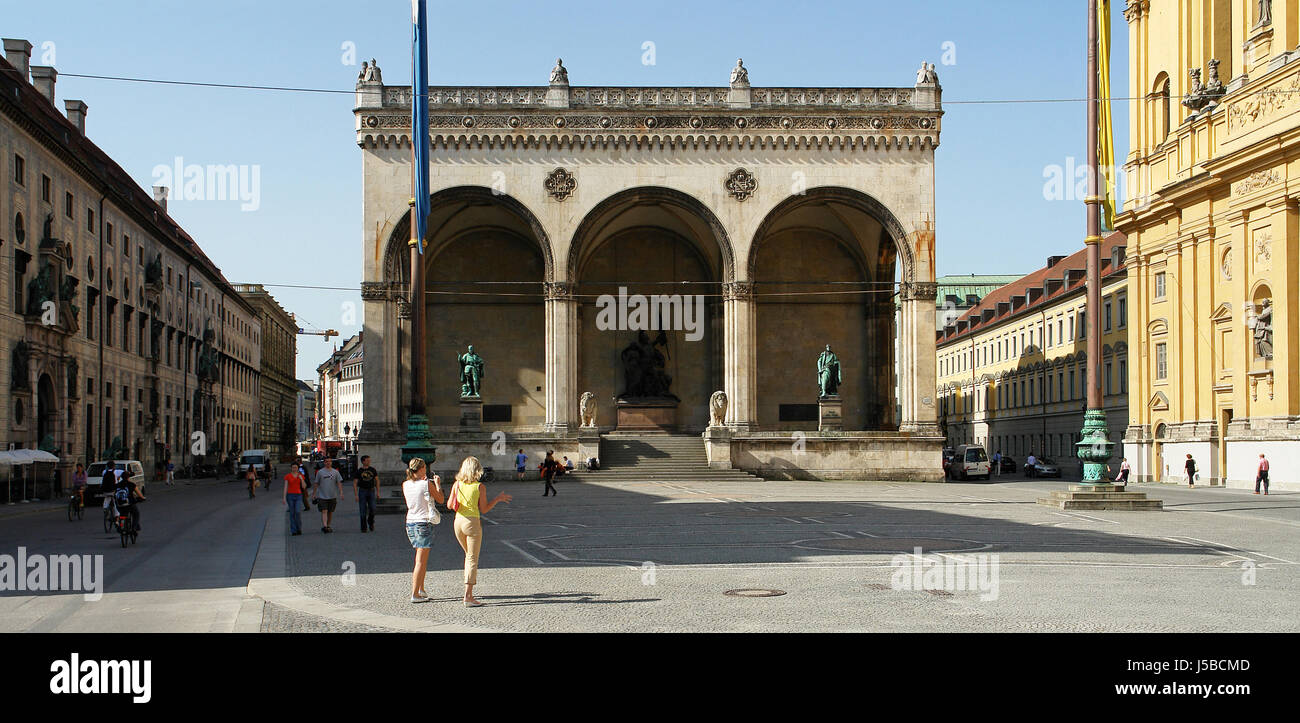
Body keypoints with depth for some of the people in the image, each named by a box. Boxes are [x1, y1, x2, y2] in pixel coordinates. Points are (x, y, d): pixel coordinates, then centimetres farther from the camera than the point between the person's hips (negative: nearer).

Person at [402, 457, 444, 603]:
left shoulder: (405, 485, 3)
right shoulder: (427, 484, -13)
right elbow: (441, 499, -2)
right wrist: (438, 484, 11)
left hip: (410, 523, 7)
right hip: (424, 523, -7)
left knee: (422, 558, 20)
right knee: (421, 561, -4)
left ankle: (421, 590, 24)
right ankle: (415, 594, -5)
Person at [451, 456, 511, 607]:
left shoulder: (457, 484, 1)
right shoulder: (480, 487, -9)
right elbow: (483, 510, -6)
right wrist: (497, 499, 5)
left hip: (458, 522, 5)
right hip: (472, 522, -5)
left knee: (469, 555, 21)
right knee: (472, 559, 0)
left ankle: (468, 592, 19)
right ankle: (468, 596, -4)